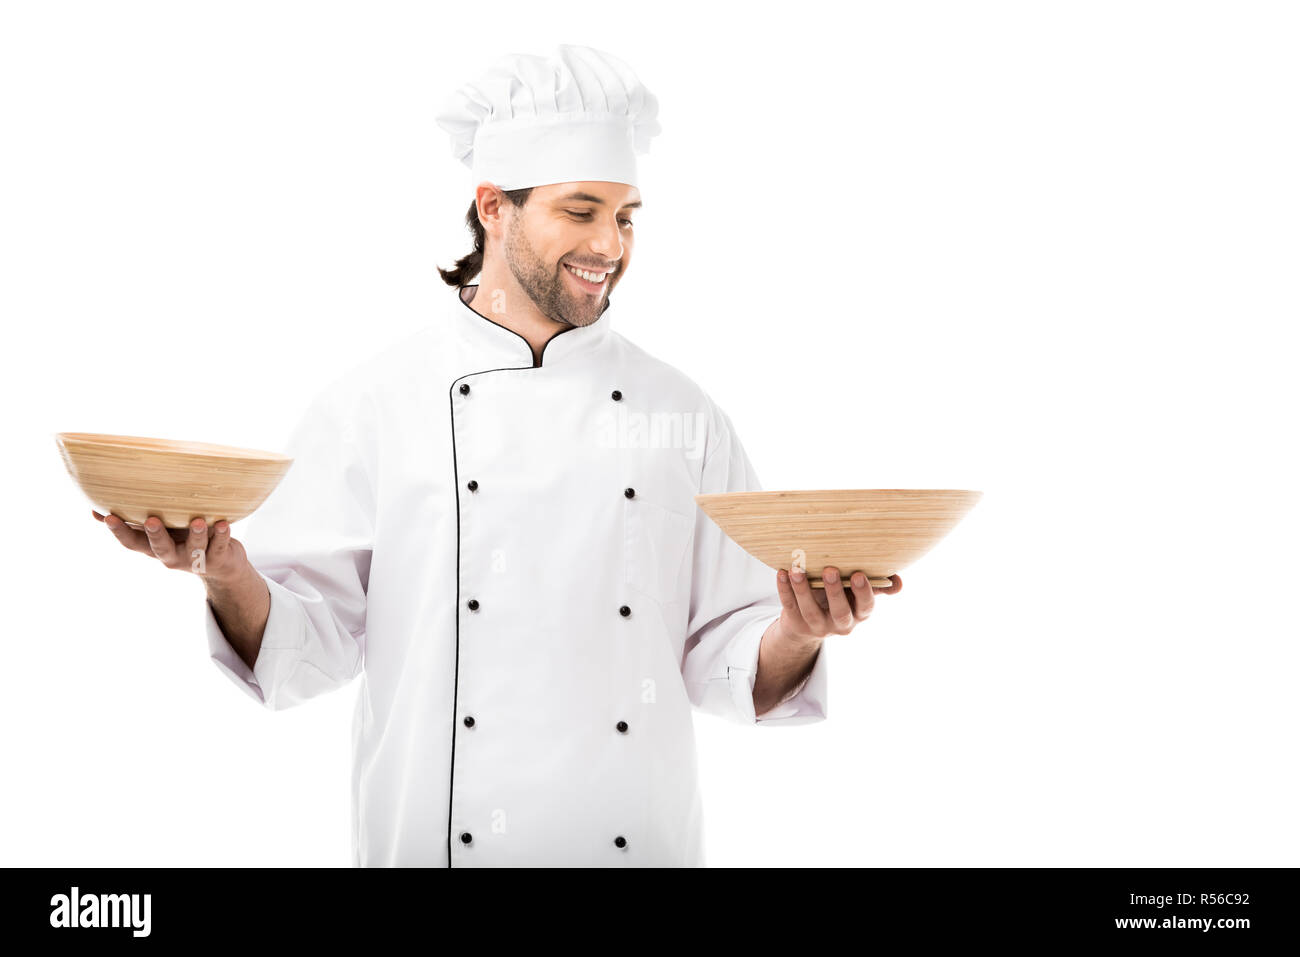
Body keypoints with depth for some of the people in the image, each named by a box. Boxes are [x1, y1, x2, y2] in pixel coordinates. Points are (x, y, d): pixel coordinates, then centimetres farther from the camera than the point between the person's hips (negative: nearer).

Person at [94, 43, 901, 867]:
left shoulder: (686, 415, 1)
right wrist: (228, 575, -22)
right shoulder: (373, 404, -5)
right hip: (425, 840, -1)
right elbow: (305, 648, -5)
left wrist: (799, 635, -17)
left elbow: (728, 669, 1)